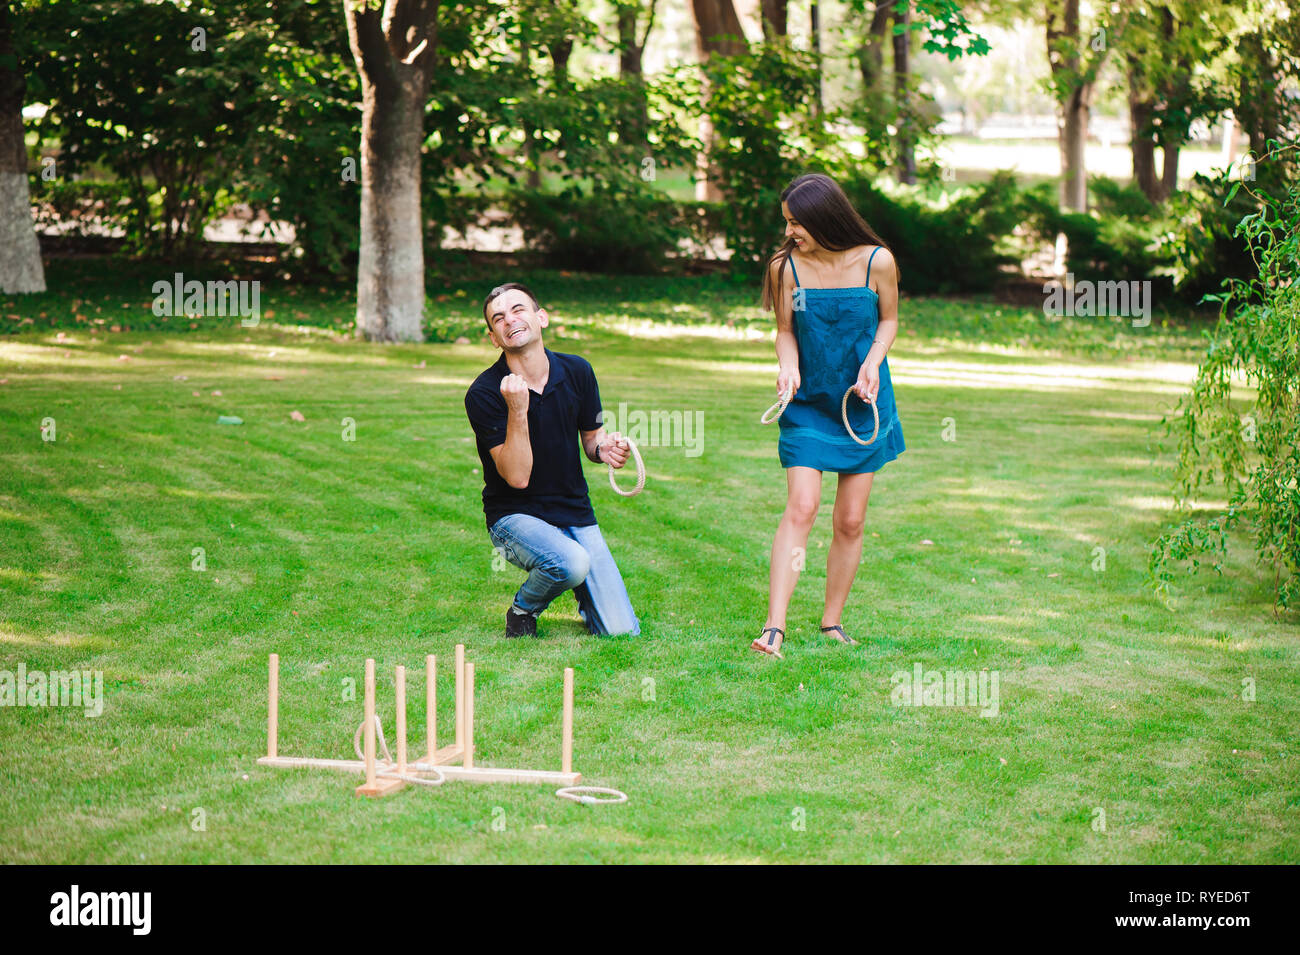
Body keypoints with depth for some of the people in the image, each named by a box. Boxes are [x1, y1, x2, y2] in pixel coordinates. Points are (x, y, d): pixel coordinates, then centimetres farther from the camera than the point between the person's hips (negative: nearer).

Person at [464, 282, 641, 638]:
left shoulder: (577, 372, -1)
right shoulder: (484, 393, -15)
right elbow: (517, 476, -20)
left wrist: (604, 448, -11)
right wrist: (517, 410, -32)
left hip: (575, 514, 4)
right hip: (514, 516, -4)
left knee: (621, 632, -9)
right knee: (571, 562, -37)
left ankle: (582, 597, 27)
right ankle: (523, 609, -3)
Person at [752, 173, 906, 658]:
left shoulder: (876, 262, -9)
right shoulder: (786, 267, -8)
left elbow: (888, 320, 6)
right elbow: (785, 331, 3)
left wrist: (873, 362, -12)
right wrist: (788, 366, -17)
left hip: (864, 404, 1)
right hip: (808, 405, -1)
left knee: (850, 521, 4)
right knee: (800, 508, -14)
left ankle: (832, 622, 19)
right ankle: (774, 627, -17)